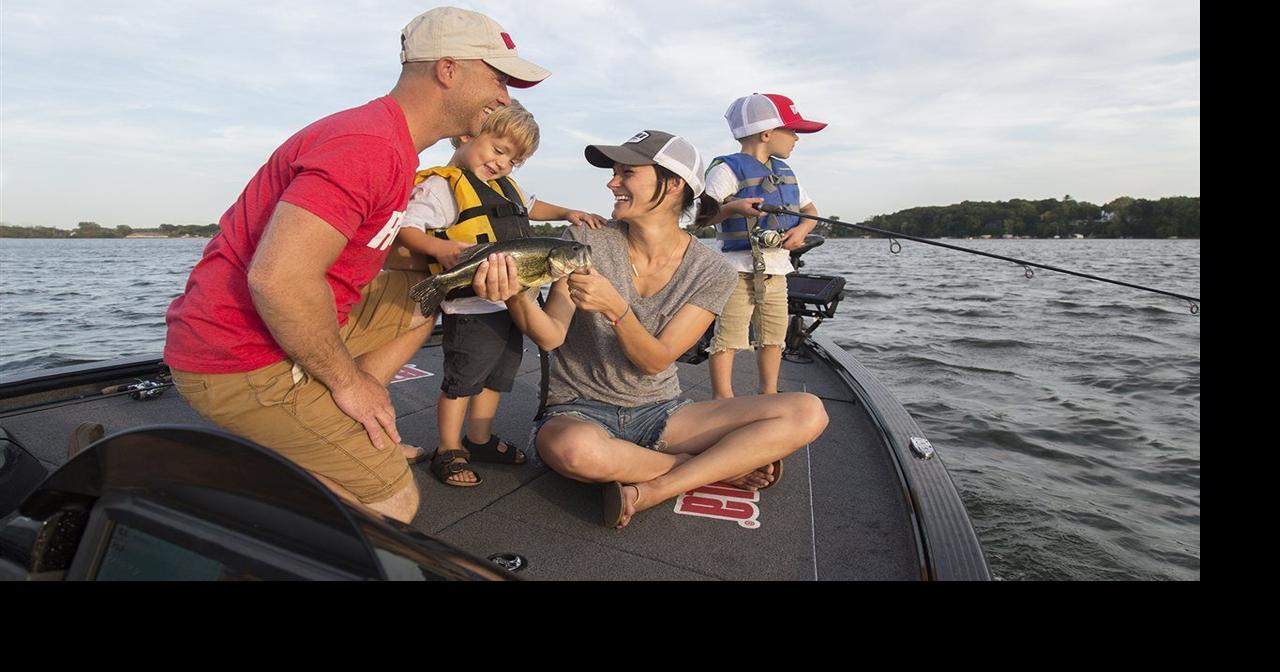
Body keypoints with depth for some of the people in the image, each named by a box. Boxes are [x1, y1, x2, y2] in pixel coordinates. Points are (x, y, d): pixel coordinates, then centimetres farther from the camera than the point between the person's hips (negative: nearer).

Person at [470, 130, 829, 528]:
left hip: (659, 413, 1)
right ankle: (719, 468, -12)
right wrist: (516, 296, -34)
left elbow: (655, 361, -13)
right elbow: (551, 337, -13)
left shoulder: (712, 274, -6)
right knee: (574, 448, -41)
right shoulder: (586, 240, -6)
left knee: (807, 412, -15)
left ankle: (652, 490, -20)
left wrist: (615, 308, -31)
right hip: (579, 412, 0)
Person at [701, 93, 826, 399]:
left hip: (776, 269, 8)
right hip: (739, 269, -7)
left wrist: (802, 228, 1)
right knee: (728, 336, -8)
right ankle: (722, 400, 2)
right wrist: (732, 208, -30)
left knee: (773, 337, 14)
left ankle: (768, 394, 28)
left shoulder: (785, 172, 16)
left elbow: (810, 209, 22)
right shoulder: (728, 169, -8)